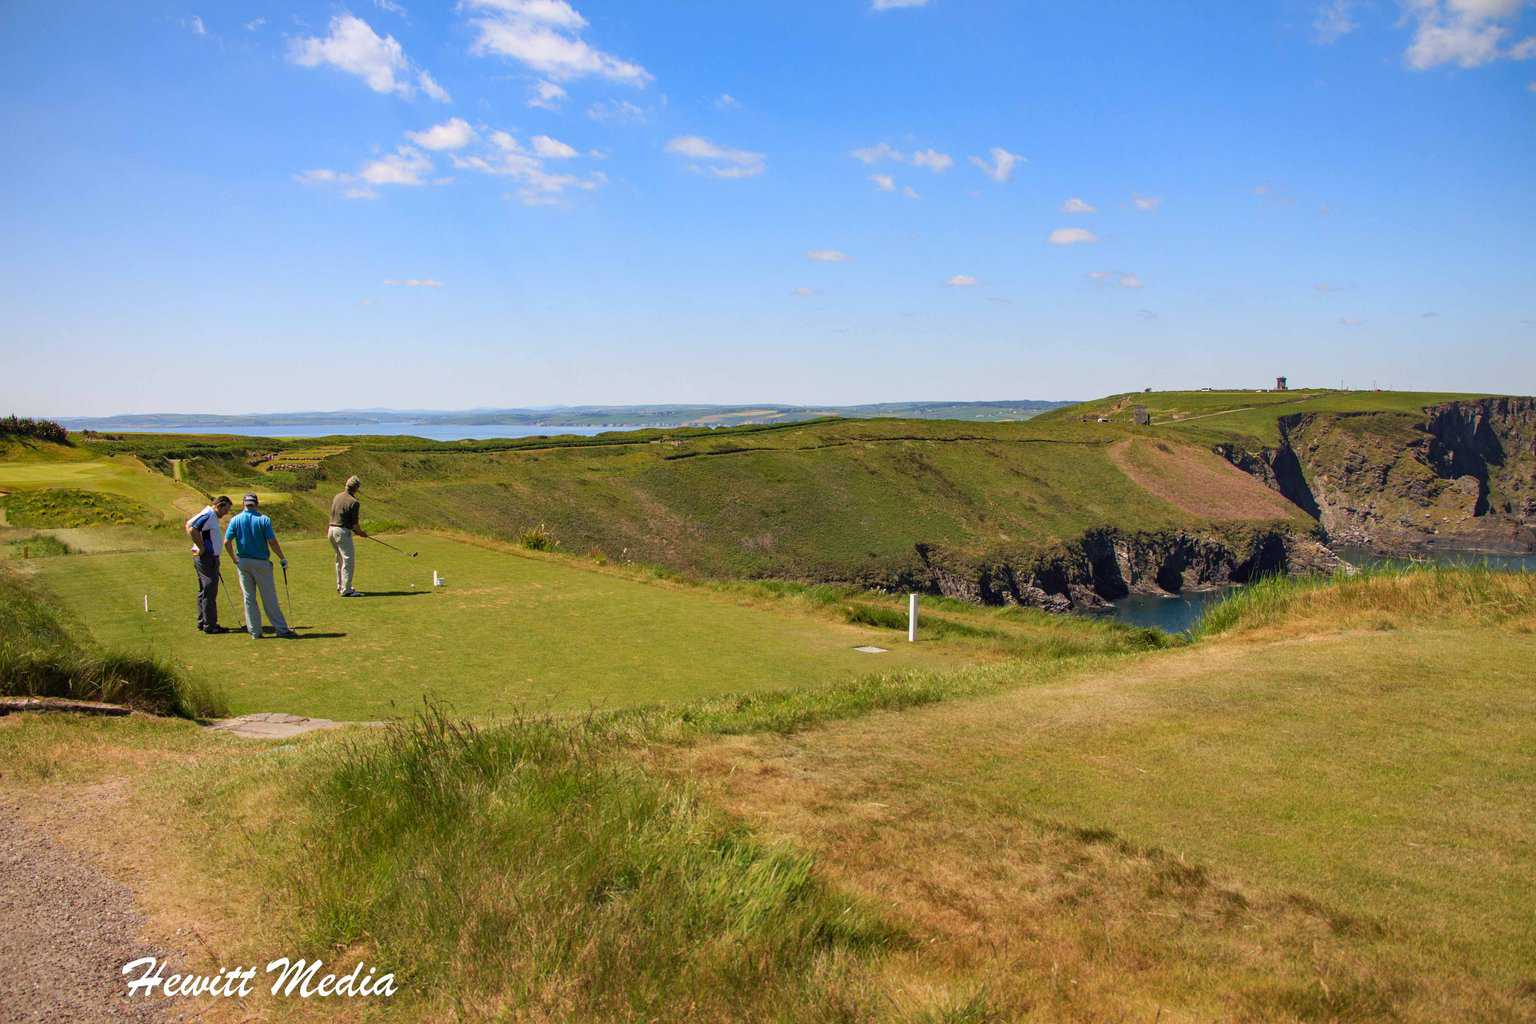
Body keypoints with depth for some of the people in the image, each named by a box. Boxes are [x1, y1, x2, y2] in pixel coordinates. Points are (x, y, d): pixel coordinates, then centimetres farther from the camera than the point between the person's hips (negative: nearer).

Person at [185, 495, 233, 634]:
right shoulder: (208, 515, -15)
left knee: (204, 591, 15)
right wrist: (202, 548, -19)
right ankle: (210, 625, -3)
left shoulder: (213, 516, 14)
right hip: (207, 558, -11)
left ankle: (202, 622, 22)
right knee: (210, 592, -6)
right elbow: (192, 530, -27)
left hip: (209, 558, 11)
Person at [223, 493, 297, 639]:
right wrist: (282, 558, -1)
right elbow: (272, 542, -13)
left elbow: (227, 542, -4)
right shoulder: (263, 520, -10)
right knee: (269, 598, 1)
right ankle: (281, 629, 3)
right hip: (261, 562, -3)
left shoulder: (235, 520, -1)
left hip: (243, 562, 3)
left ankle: (255, 632, 9)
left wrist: (235, 559, 11)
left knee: (249, 598, 9)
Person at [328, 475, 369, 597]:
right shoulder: (354, 502, -14)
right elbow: (354, 524, -13)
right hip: (343, 532, -8)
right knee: (348, 560, -5)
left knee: (339, 560, 19)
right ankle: (346, 590, -9)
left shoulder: (336, 497, 10)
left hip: (332, 529, 9)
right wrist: (361, 533, 7)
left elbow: (332, 515, 14)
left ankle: (340, 587, 28)